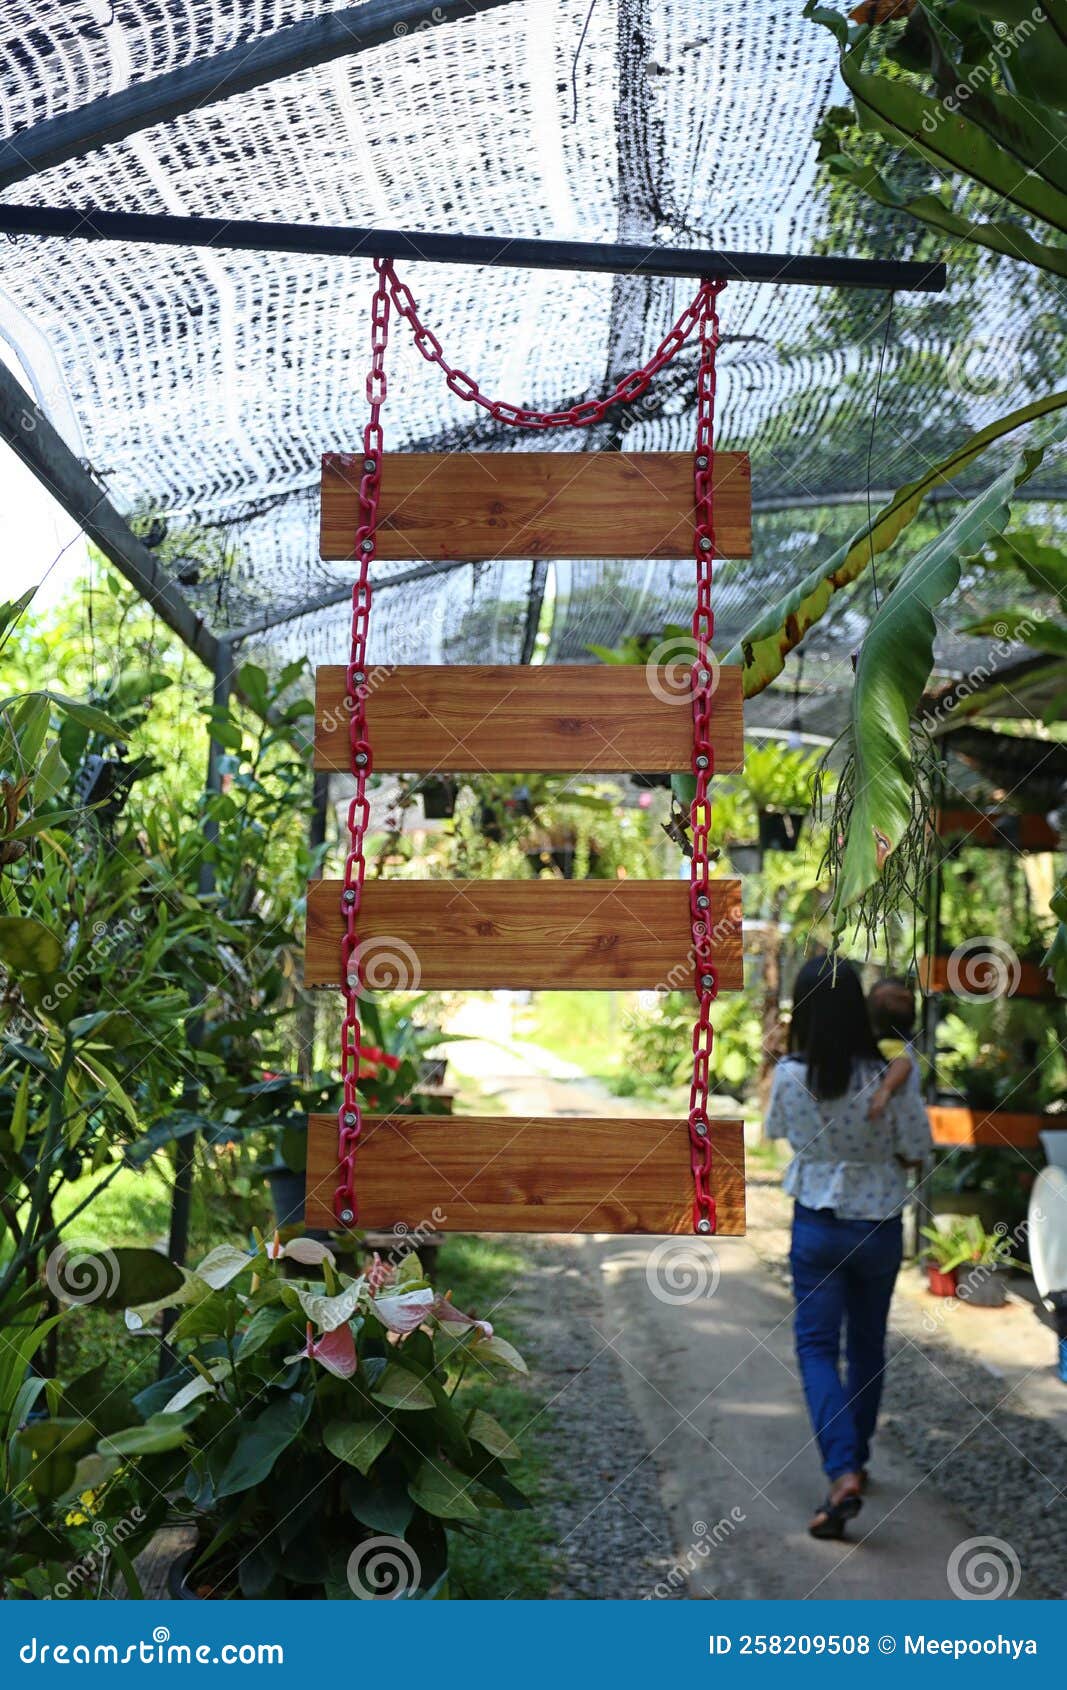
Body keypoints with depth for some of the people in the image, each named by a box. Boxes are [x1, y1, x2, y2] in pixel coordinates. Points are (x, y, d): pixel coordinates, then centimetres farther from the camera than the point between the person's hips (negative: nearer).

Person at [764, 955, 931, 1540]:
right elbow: (916, 1147, -6)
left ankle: (843, 1472, -14)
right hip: (879, 1225, 1)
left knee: (817, 1348, 4)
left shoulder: (790, 1075, -16)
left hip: (816, 1225, -1)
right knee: (867, 1345, 20)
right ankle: (857, 1458, 36)